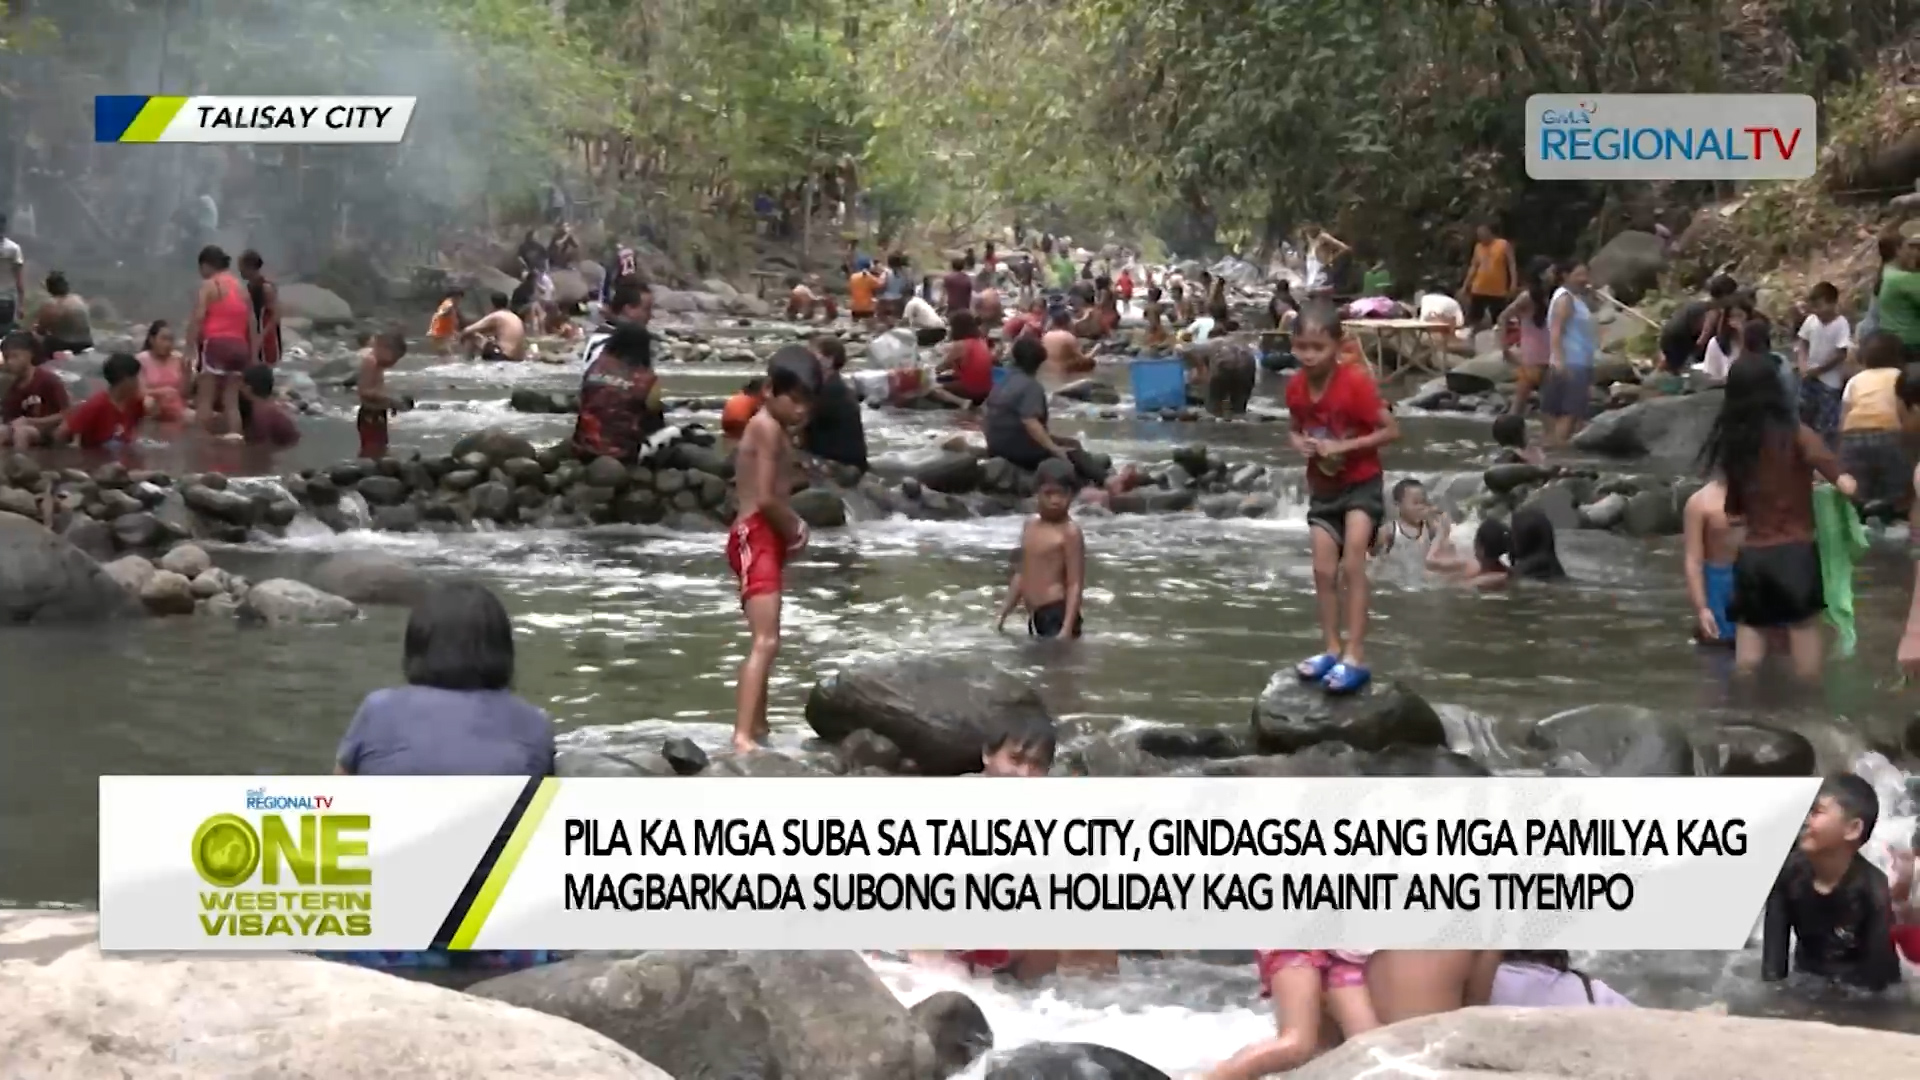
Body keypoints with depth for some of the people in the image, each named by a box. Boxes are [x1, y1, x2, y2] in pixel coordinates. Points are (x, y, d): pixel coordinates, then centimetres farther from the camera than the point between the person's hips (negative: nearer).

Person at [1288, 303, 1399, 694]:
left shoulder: (1356, 382, -24)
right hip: (1323, 488, 6)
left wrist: (1343, 446, -27)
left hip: (1362, 484, -6)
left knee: (1352, 563, -16)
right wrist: (1298, 442, -13)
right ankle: (1332, 649, 19)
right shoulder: (1296, 387, -7)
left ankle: (1355, 657, -15)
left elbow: (1392, 430, -20)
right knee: (1324, 570, 6)